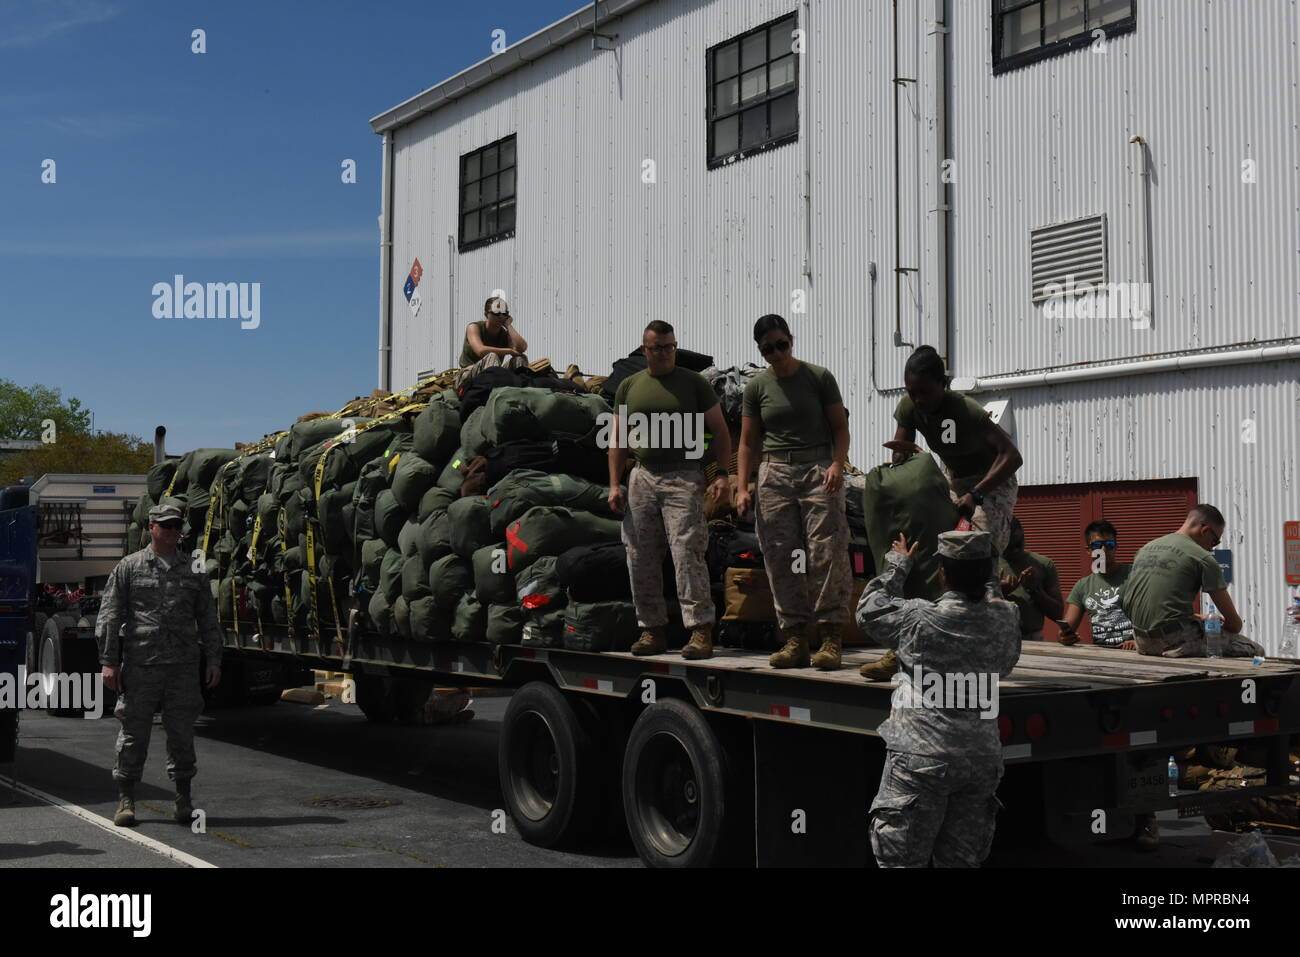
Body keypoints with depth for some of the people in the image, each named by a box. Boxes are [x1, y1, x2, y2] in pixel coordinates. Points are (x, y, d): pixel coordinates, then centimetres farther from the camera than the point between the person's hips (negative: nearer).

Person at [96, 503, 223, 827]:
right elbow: (109, 617, 2)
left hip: (184, 666, 2)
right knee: (134, 732, 2)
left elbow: (208, 618, 16)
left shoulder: (193, 570, 13)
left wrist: (214, 658, 8)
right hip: (140, 664, -2)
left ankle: (184, 799, 15)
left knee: (182, 733, 5)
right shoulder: (129, 567, 5)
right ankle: (126, 799, 12)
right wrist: (109, 661, -5)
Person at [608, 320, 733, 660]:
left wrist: (722, 474, -8)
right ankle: (652, 629, 13)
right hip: (642, 478, 4)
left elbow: (720, 431, 4)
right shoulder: (629, 386, 13)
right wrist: (615, 485, 7)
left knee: (687, 553, -13)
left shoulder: (694, 383, 3)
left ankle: (700, 629, -13)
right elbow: (618, 438, 15)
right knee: (640, 558, 4)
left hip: (684, 479, -4)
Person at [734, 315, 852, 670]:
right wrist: (742, 487, 3)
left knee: (826, 554, -9)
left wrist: (837, 464, -12)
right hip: (775, 474, 3)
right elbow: (748, 441, 12)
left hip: (818, 469, -2)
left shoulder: (818, 377, 4)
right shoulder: (757, 386, 10)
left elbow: (840, 427, 5)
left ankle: (830, 638, -7)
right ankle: (795, 638, 4)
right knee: (781, 558, -1)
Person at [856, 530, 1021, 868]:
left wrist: (896, 566, 20)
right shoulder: (1005, 620, -1)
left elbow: (869, 612, 5)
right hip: (982, 759, 5)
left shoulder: (919, 619, -13)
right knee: (961, 860, 14)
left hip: (922, 757, -5)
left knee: (903, 859, 3)